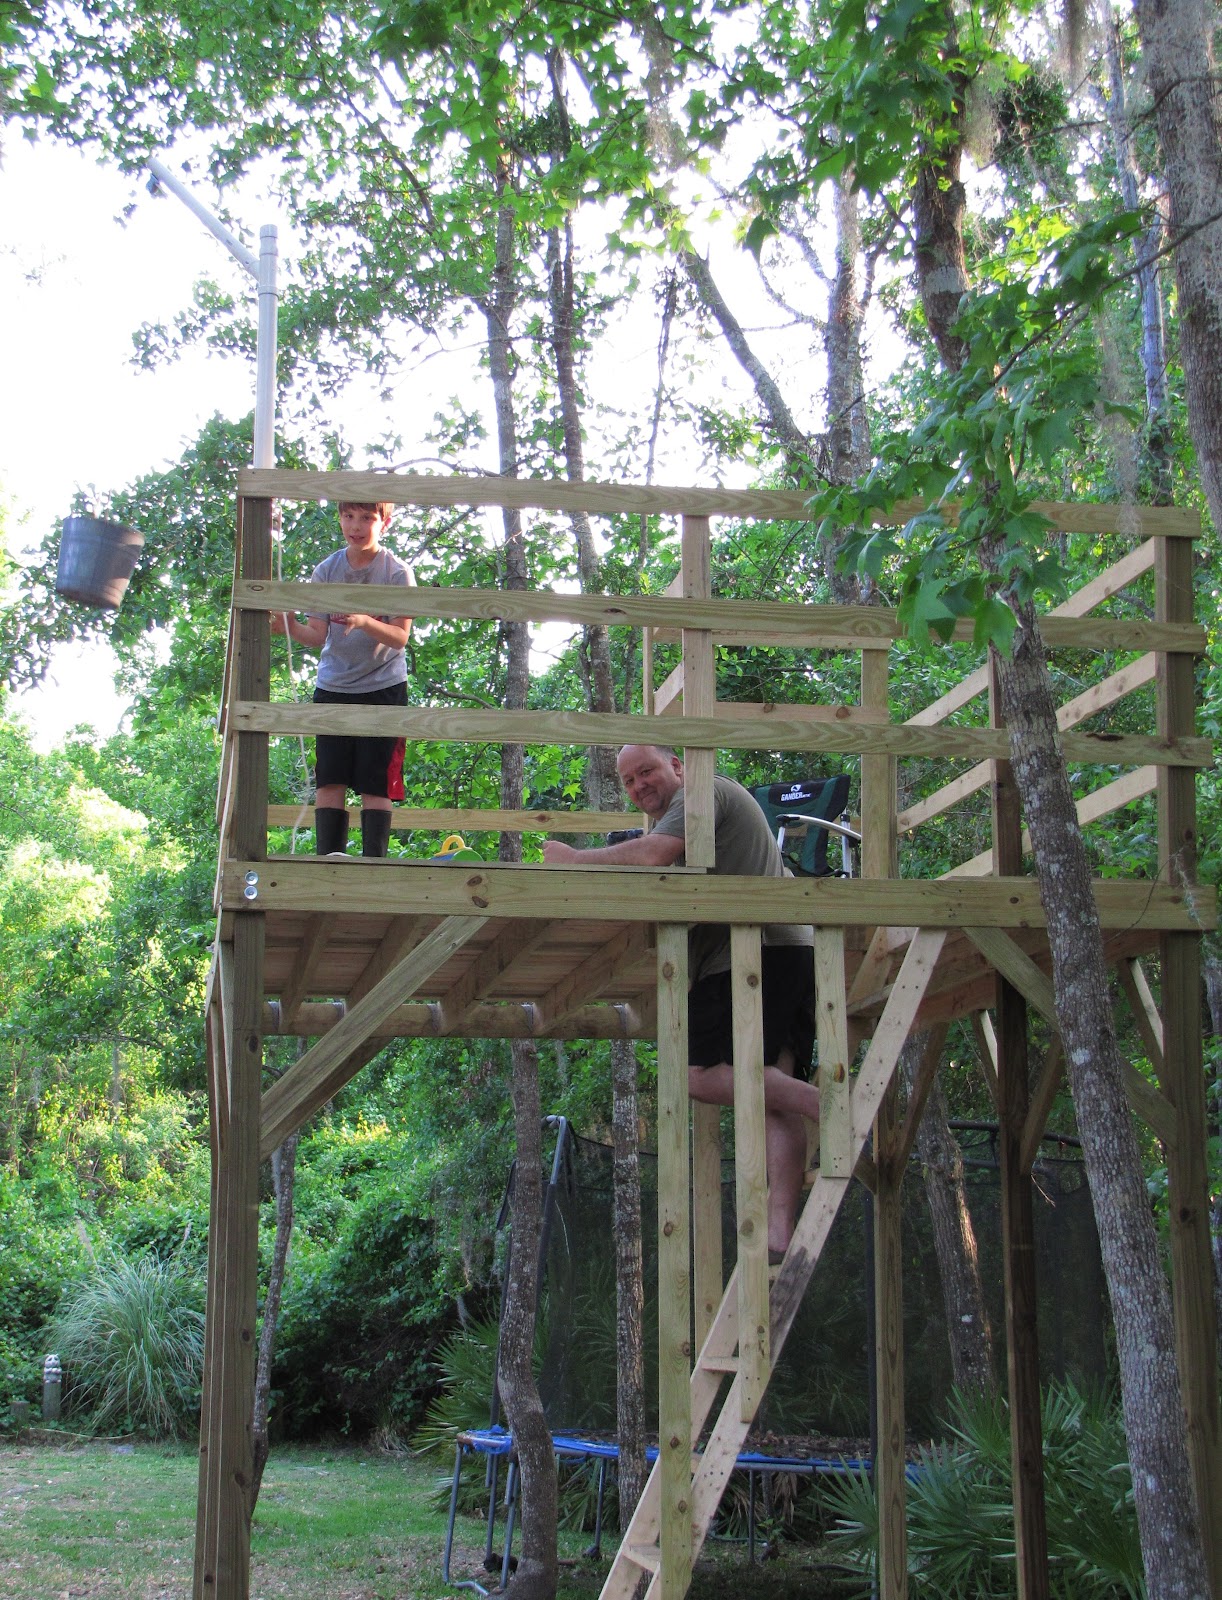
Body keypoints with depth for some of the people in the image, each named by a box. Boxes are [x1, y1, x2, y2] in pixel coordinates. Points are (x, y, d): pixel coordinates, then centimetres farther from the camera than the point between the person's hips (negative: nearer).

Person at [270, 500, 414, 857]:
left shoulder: (397, 572, -6)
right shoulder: (326, 571, 2)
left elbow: (400, 637, -13)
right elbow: (317, 636, -2)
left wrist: (364, 622, -31)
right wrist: (291, 628, -23)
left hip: (383, 688, -3)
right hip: (333, 686, 3)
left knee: (375, 783, -5)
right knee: (329, 779, -3)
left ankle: (374, 861, -2)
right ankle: (328, 858, -2)